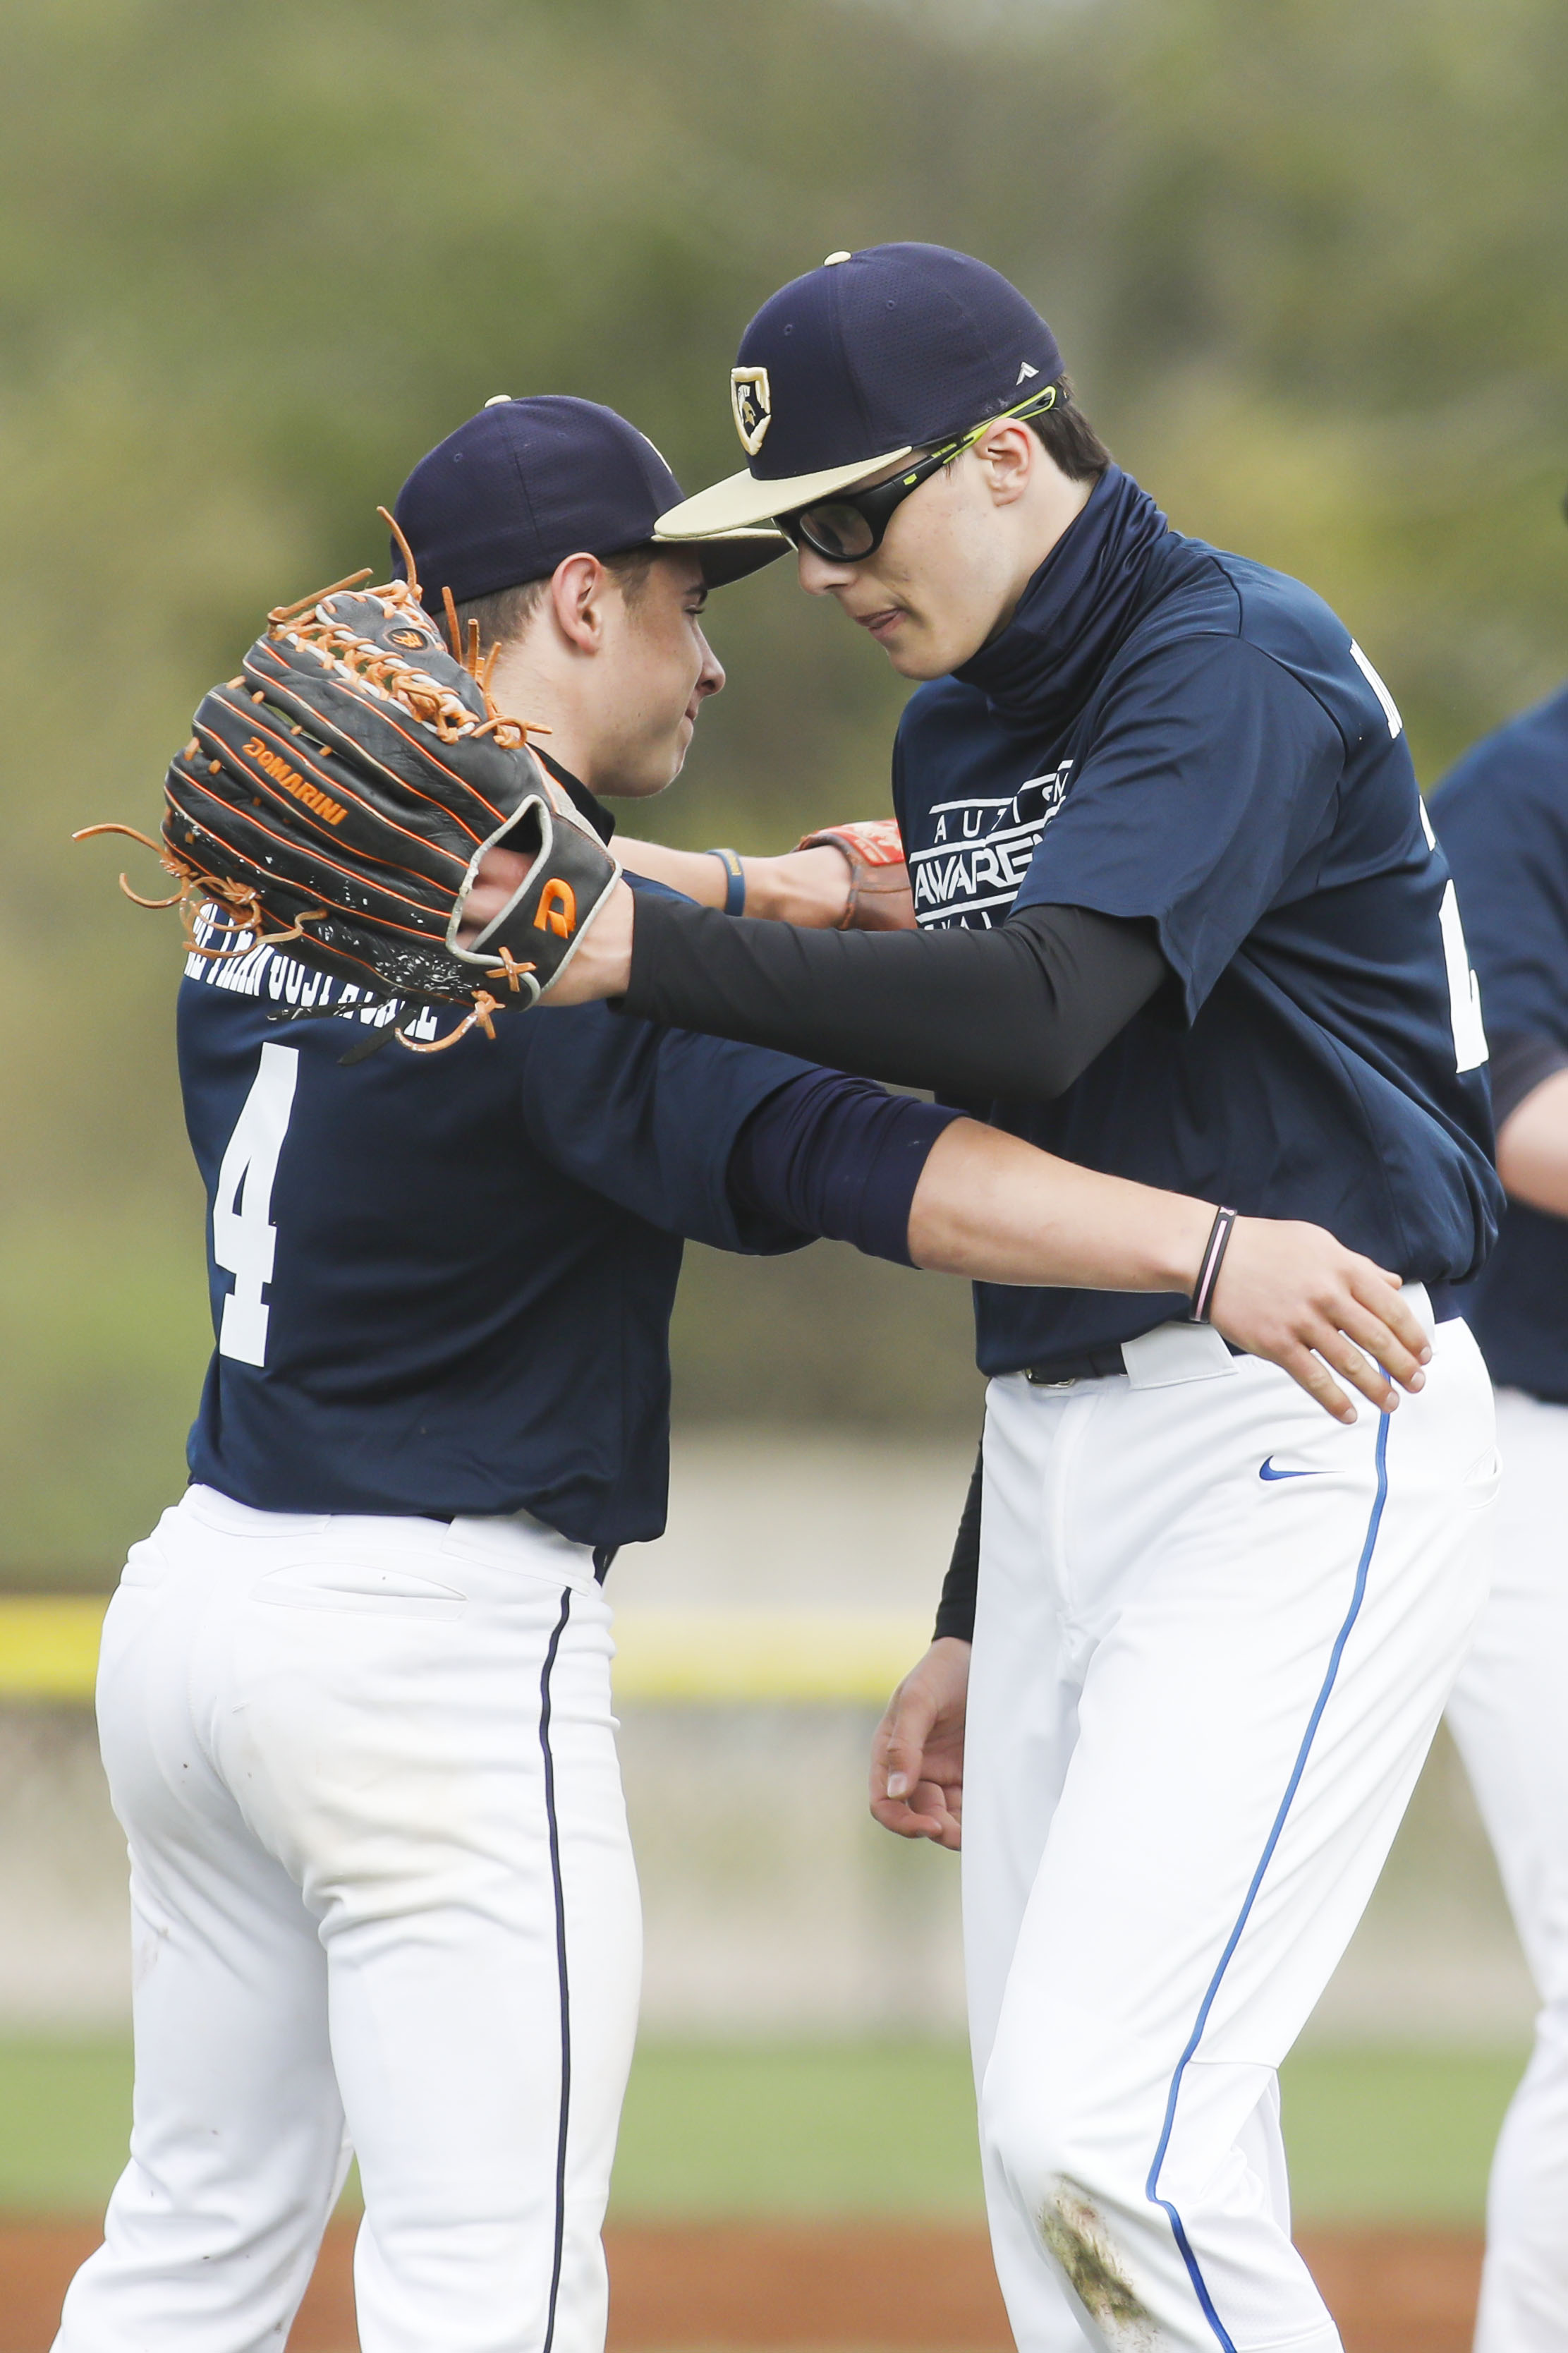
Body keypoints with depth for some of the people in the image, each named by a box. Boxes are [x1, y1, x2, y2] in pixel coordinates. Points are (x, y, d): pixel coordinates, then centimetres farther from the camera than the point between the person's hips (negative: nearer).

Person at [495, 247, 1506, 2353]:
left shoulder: (1242, 666, -13)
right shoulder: (956, 732, 16)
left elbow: (1035, 1011, -30)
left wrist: (637, 950, -34)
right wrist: (980, 1617, 23)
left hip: (1300, 1451, -10)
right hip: (1060, 1465, 10)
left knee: (1102, 2135, -20)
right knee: (1059, 2173, 6)